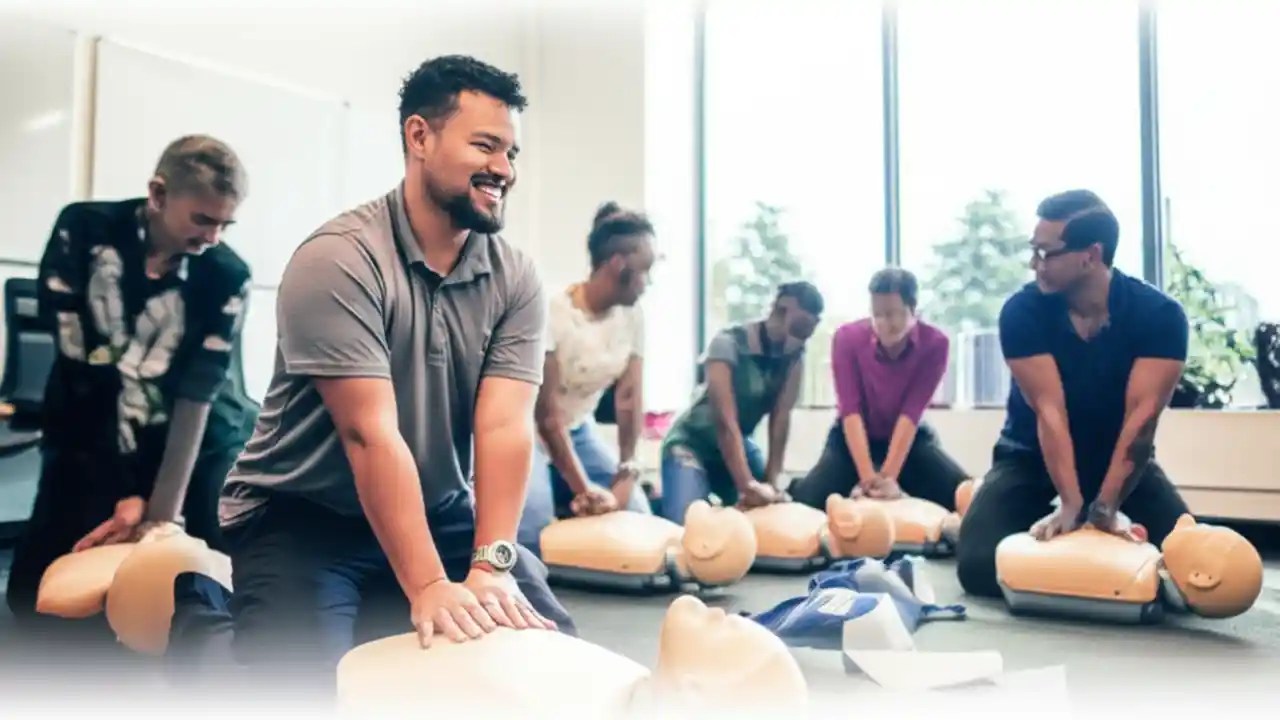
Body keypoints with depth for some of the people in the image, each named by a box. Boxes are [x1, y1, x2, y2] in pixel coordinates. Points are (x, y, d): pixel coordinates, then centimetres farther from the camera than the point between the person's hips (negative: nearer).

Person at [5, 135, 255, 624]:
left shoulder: (226, 277, -13)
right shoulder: (82, 230, -10)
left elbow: (196, 396, -16)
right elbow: (76, 355, -12)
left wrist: (164, 512, -20)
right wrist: (126, 495, -14)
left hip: (193, 450, -1)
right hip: (90, 444, 1)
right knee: (39, 594, 1)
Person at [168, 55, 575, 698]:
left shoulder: (515, 279, -5)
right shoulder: (338, 259, -20)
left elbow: (505, 428, -15)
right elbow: (372, 435, -26)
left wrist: (491, 566, -27)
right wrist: (429, 589, -31)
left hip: (442, 514, 5)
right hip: (303, 516, -4)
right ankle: (195, 617, 11)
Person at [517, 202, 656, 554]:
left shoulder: (632, 316, -7)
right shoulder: (552, 312, -26)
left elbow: (629, 400, -9)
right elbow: (547, 414, -24)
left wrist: (627, 475, -17)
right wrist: (584, 488, -26)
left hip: (579, 431, 6)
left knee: (636, 515, -6)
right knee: (533, 535, -24)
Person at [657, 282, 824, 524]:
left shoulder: (795, 355, -9)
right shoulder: (728, 343, -26)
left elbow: (781, 418, -14)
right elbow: (725, 422, -33)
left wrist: (771, 482, -22)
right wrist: (748, 486, -40)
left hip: (740, 444, 6)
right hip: (692, 443, -6)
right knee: (685, 524, -23)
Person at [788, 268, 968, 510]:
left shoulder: (935, 343, -20)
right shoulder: (847, 338, -20)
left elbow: (911, 413, -25)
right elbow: (850, 410, -26)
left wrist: (890, 476, -34)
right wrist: (867, 476, -36)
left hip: (909, 439, 1)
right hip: (853, 439, -1)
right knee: (804, 503, -22)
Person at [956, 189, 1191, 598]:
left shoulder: (1160, 315, -19)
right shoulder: (1021, 312, -20)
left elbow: (1142, 416, -24)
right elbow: (1049, 411, -25)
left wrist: (1105, 507, -31)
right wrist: (1071, 505, -31)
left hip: (1120, 456, 1)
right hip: (1032, 455, -1)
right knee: (979, 566, -19)